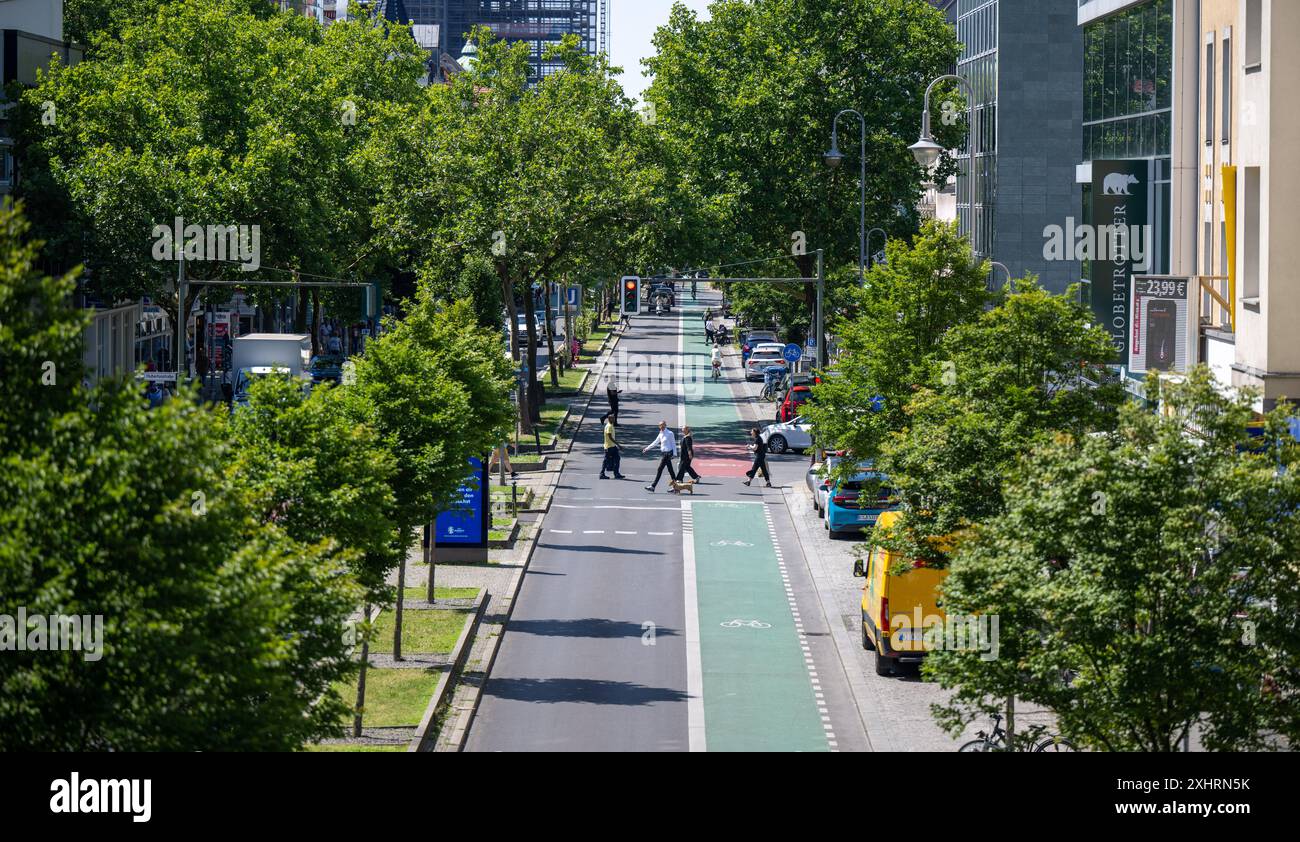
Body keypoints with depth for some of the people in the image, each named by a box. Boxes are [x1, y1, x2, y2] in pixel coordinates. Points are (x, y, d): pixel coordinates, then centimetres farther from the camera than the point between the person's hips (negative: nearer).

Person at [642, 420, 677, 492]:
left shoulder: (670, 433, -9)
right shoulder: (661, 434, 13)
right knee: (670, 470, 9)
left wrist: (674, 454, -11)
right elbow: (655, 443, 19)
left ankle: (653, 486, -9)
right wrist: (647, 448, 16)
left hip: (667, 453, -8)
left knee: (660, 469, -9)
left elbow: (673, 444, -7)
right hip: (663, 453, 8)